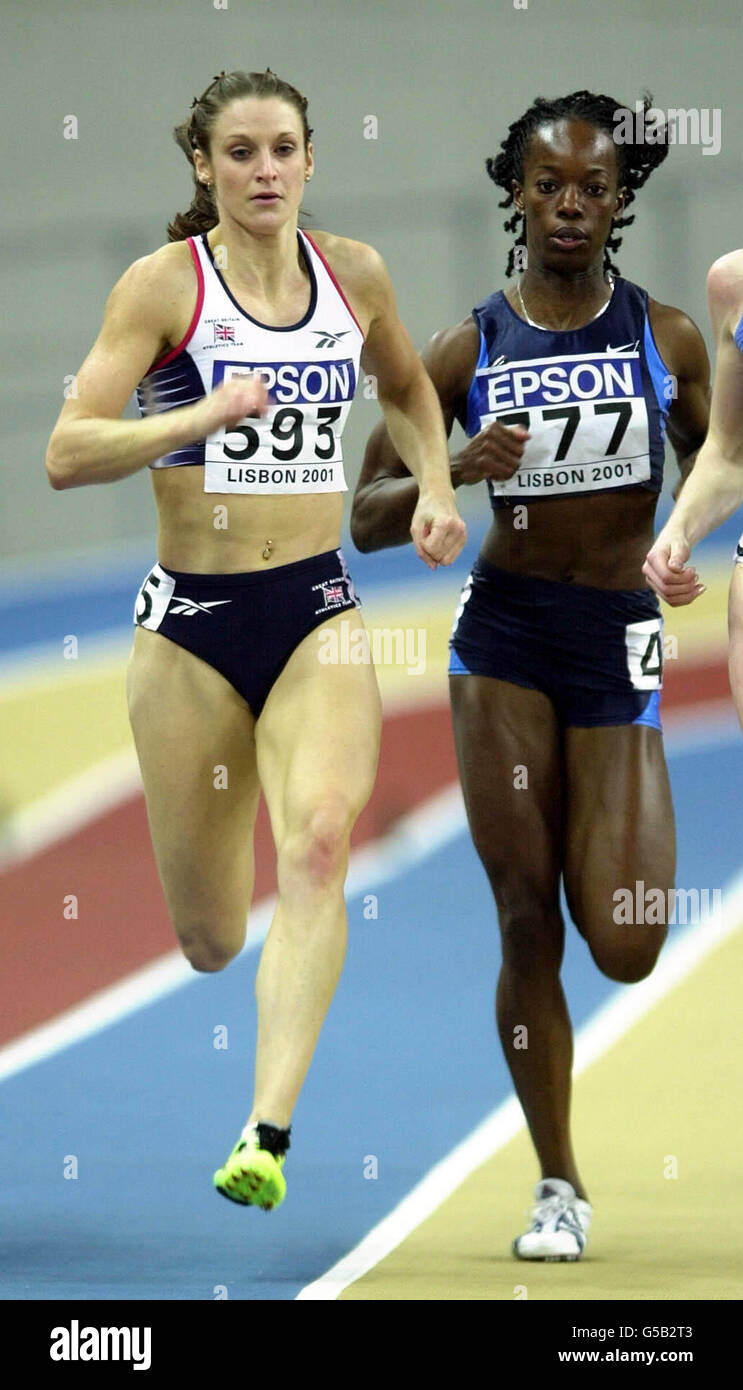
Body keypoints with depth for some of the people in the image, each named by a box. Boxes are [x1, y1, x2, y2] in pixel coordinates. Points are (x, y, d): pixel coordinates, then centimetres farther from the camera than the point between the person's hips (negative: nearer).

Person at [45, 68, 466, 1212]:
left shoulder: (355, 274, 7)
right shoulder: (164, 283, -5)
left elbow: (408, 388, 29)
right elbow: (66, 455, -13)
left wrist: (436, 488, 12)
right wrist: (203, 418, -26)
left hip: (319, 609, 2)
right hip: (193, 617, -2)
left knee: (319, 838, -26)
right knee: (209, 945, 6)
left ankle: (268, 1135, -32)